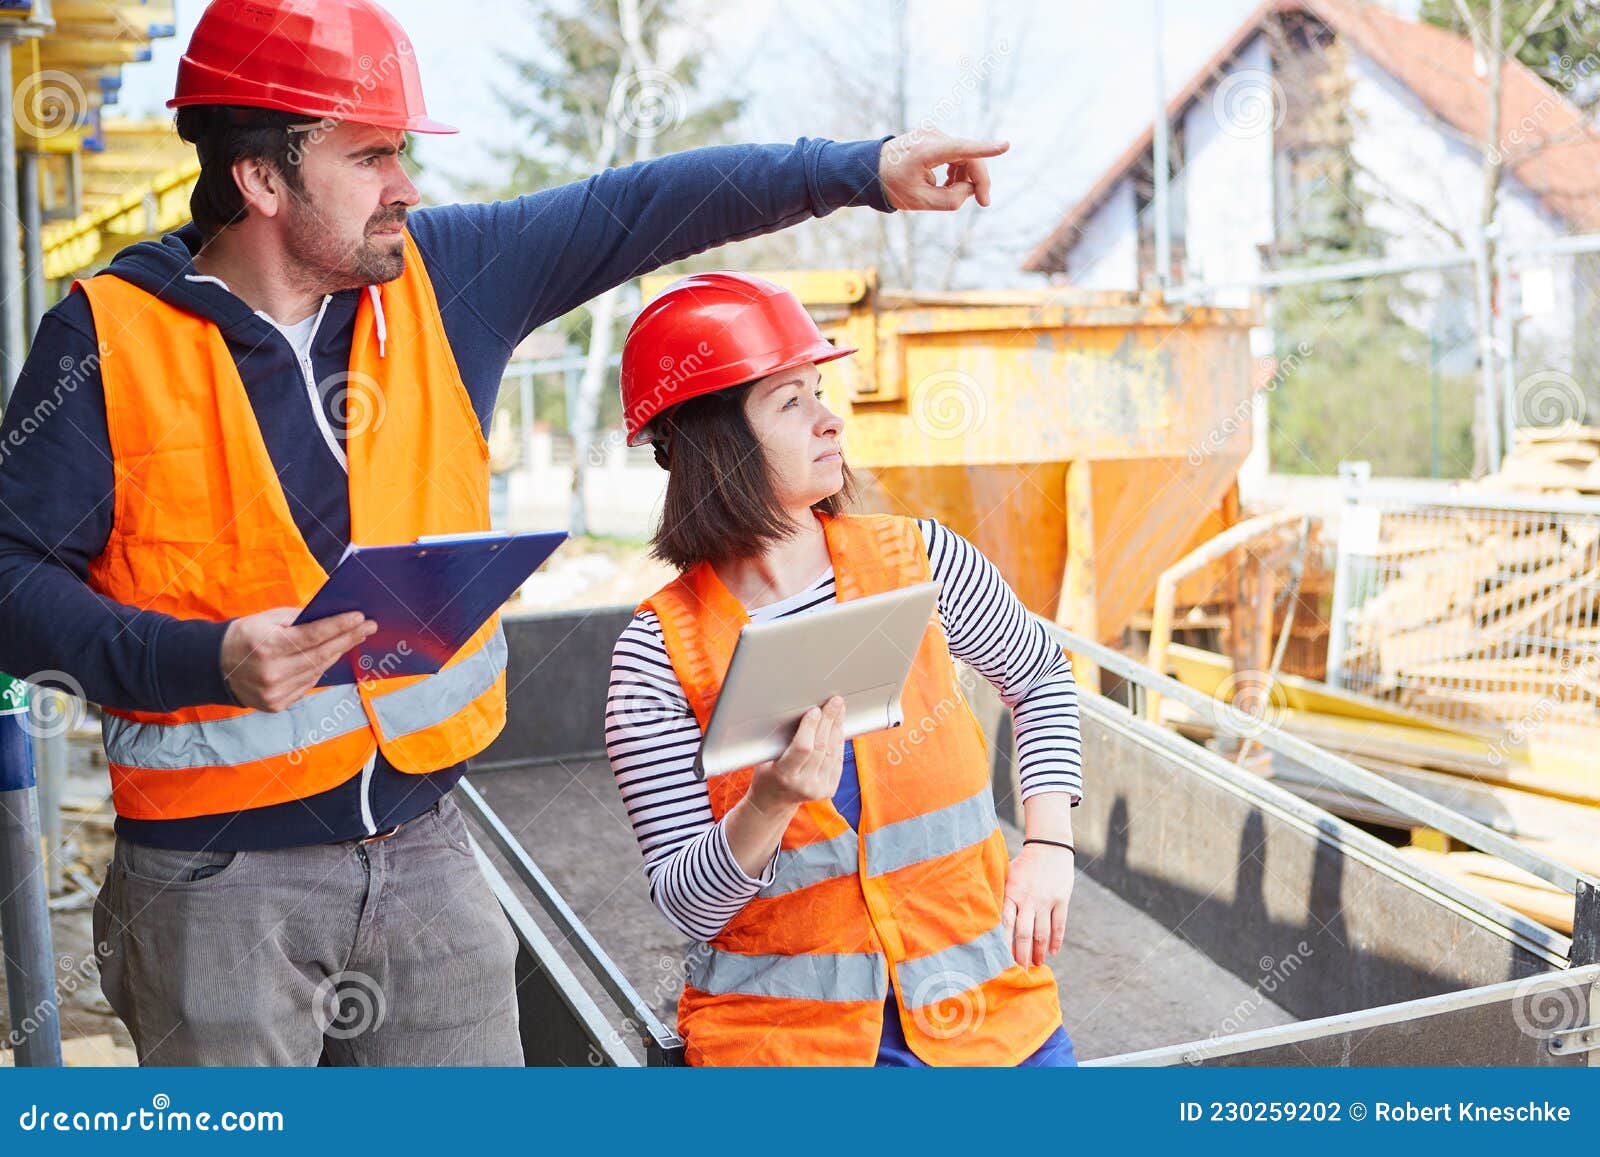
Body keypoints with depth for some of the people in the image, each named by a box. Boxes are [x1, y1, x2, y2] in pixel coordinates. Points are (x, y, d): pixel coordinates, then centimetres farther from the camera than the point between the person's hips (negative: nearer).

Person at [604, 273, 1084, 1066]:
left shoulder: (917, 560, -3)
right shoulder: (660, 651, -10)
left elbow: (1041, 679, 16)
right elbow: (686, 905, -9)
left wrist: (1047, 845, 5)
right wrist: (770, 805, -27)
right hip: (784, 1030, -2)